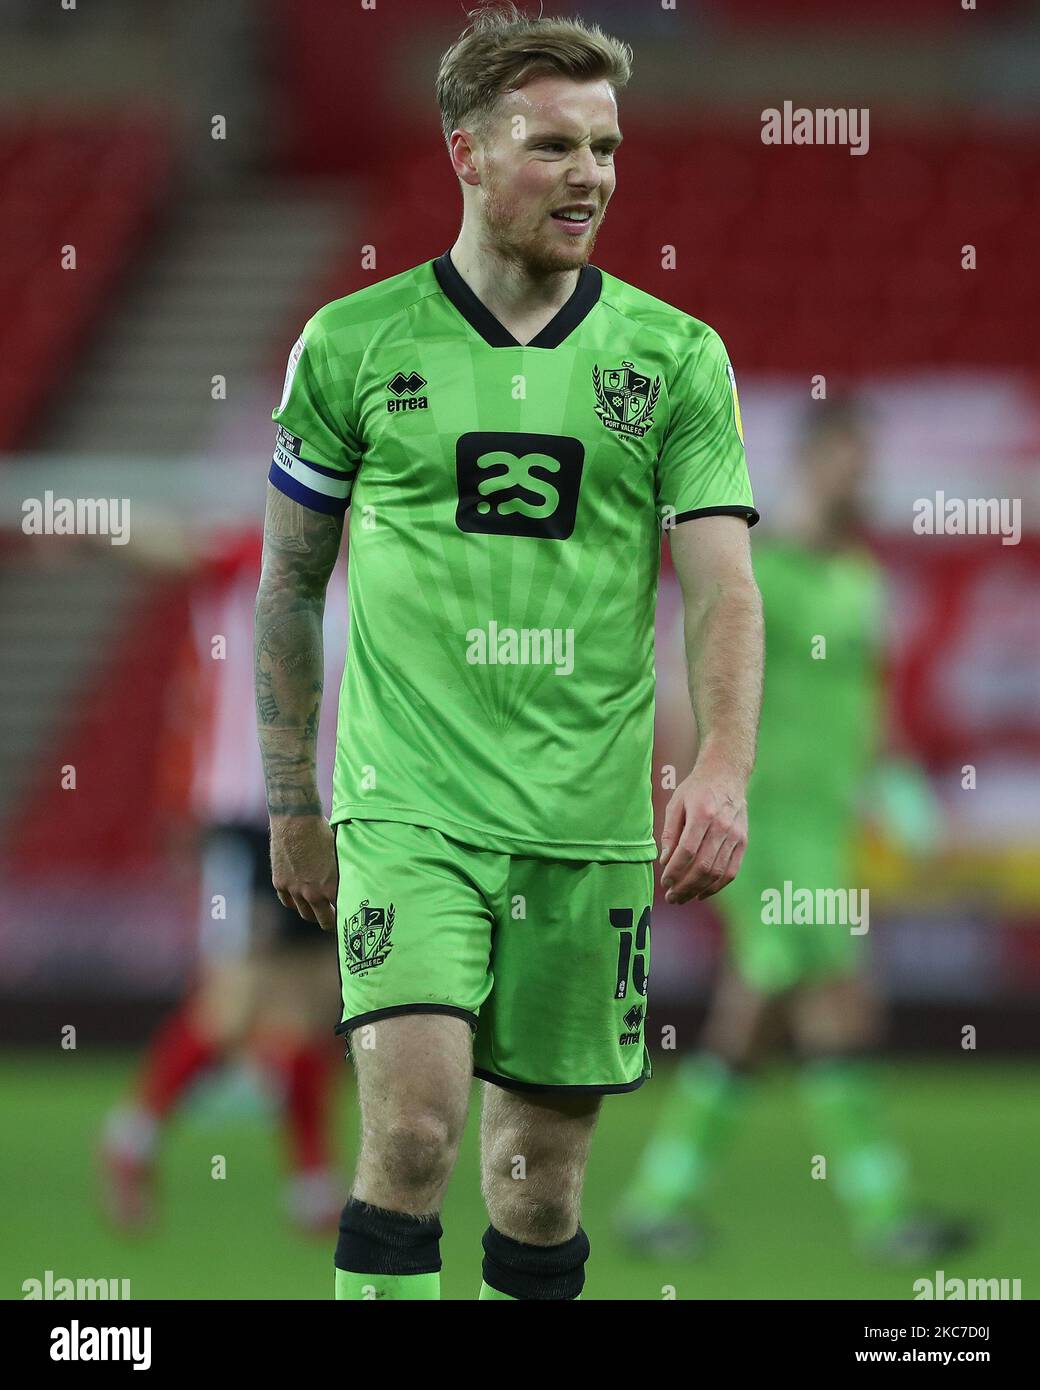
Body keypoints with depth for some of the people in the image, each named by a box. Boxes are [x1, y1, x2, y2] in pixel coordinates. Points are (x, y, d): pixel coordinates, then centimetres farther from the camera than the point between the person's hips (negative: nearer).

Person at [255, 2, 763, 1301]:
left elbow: (723, 584, -3)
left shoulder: (674, 356, 4)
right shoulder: (352, 345, 2)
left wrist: (723, 768, -20)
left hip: (589, 821, 2)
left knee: (543, 1170, 7)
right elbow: (288, 583, 11)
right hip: (408, 803, -2)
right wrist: (292, 806, 12)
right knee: (413, 1121, -18)